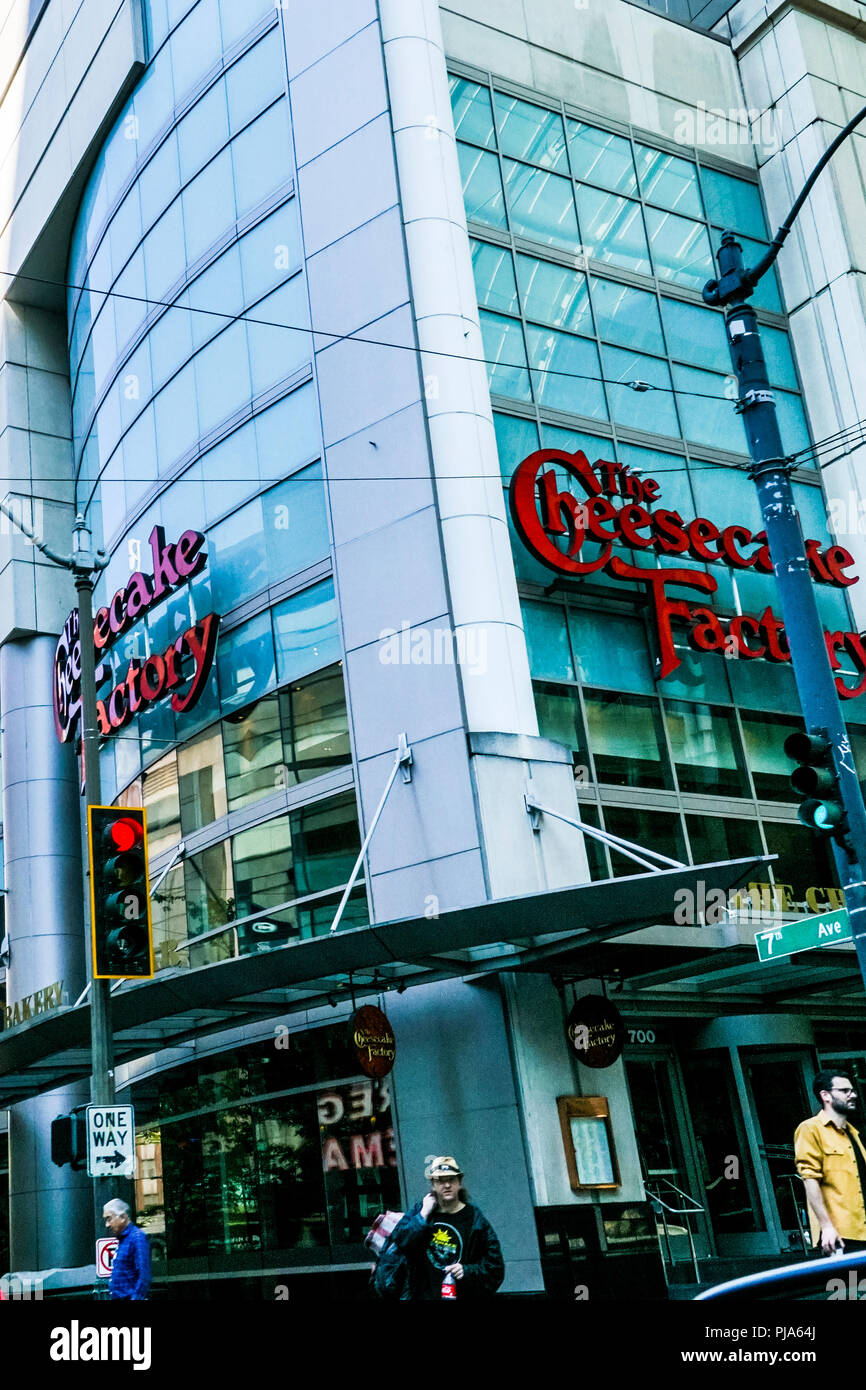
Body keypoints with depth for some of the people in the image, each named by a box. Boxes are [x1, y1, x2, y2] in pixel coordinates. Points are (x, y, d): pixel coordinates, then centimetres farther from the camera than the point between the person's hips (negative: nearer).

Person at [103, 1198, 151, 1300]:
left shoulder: (137, 1237, -11)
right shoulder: (121, 1239, 17)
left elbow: (144, 1276, -18)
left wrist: (136, 1298, -21)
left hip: (130, 1296, -9)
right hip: (117, 1296, 9)